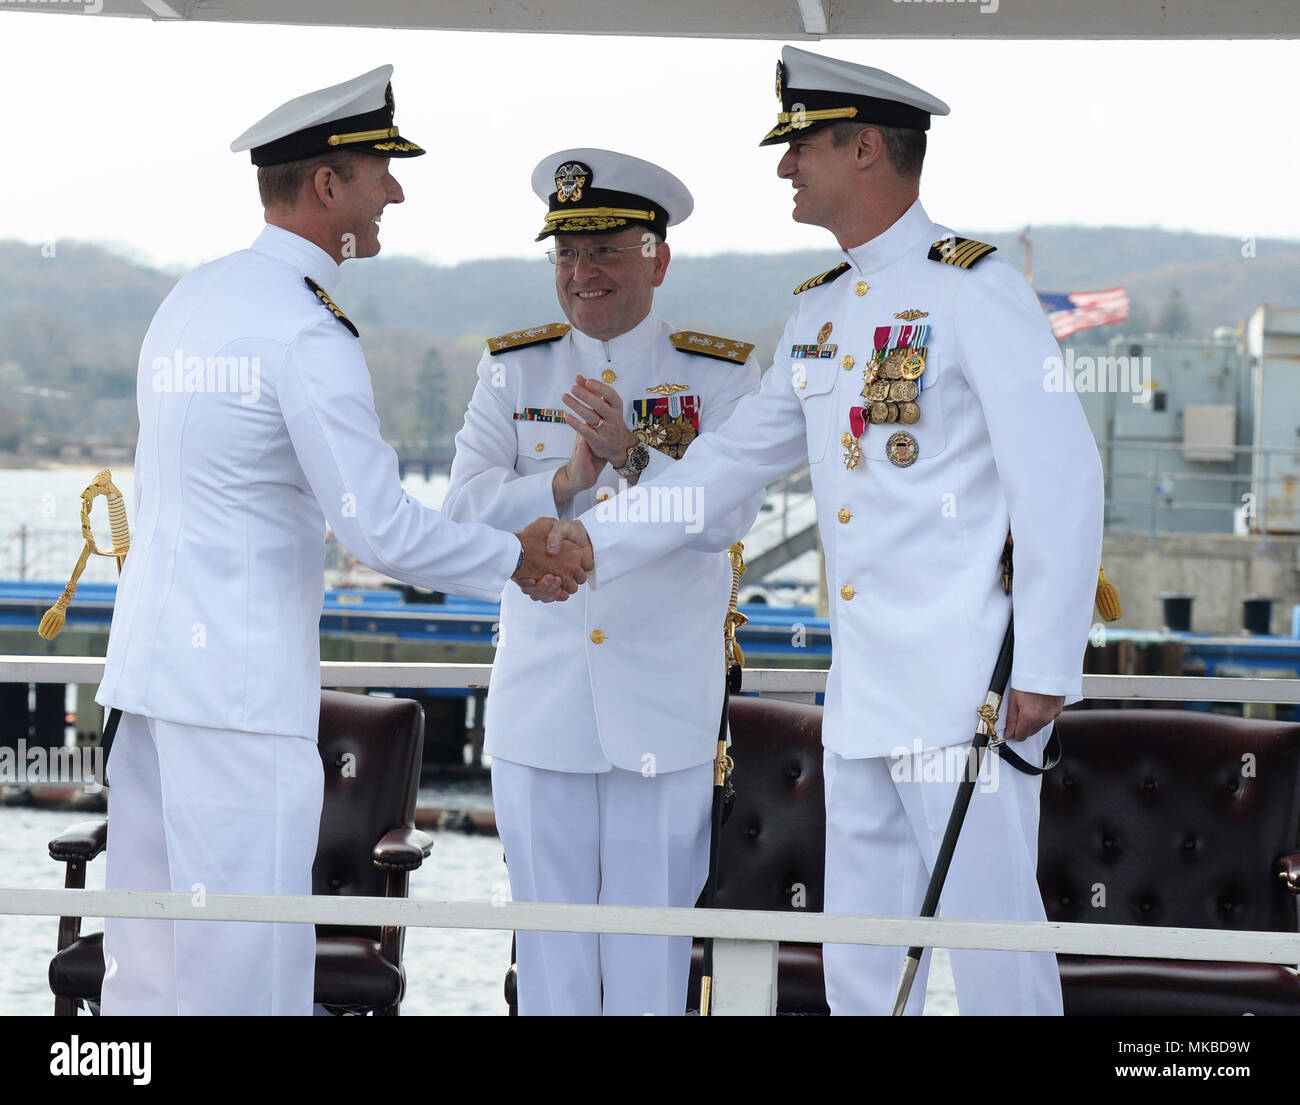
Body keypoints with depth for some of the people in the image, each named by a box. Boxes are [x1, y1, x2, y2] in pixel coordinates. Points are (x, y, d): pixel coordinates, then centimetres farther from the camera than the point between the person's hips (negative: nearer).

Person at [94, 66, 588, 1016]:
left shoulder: (192, 298, 13)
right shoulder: (308, 333, -15)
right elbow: (381, 529, -17)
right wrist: (517, 560, -2)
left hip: (151, 654, 9)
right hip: (242, 679, -9)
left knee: (149, 954, 11)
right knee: (248, 964, -5)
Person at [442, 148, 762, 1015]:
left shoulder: (720, 376, 1)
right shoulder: (512, 371, 7)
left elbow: (726, 515, -12)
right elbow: (466, 505, -4)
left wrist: (632, 455, -27)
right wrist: (565, 483, -21)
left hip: (665, 704, -2)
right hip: (540, 701, 2)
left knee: (653, 920, 2)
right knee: (549, 914, 7)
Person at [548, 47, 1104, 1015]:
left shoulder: (974, 290, -9)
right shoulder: (819, 311, 16)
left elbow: (1061, 481, -14)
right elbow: (735, 458, 22)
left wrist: (1045, 670, -16)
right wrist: (599, 541, 15)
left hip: (967, 682, -8)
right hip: (865, 688, 8)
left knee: (991, 937, -6)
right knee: (860, 965, 12)